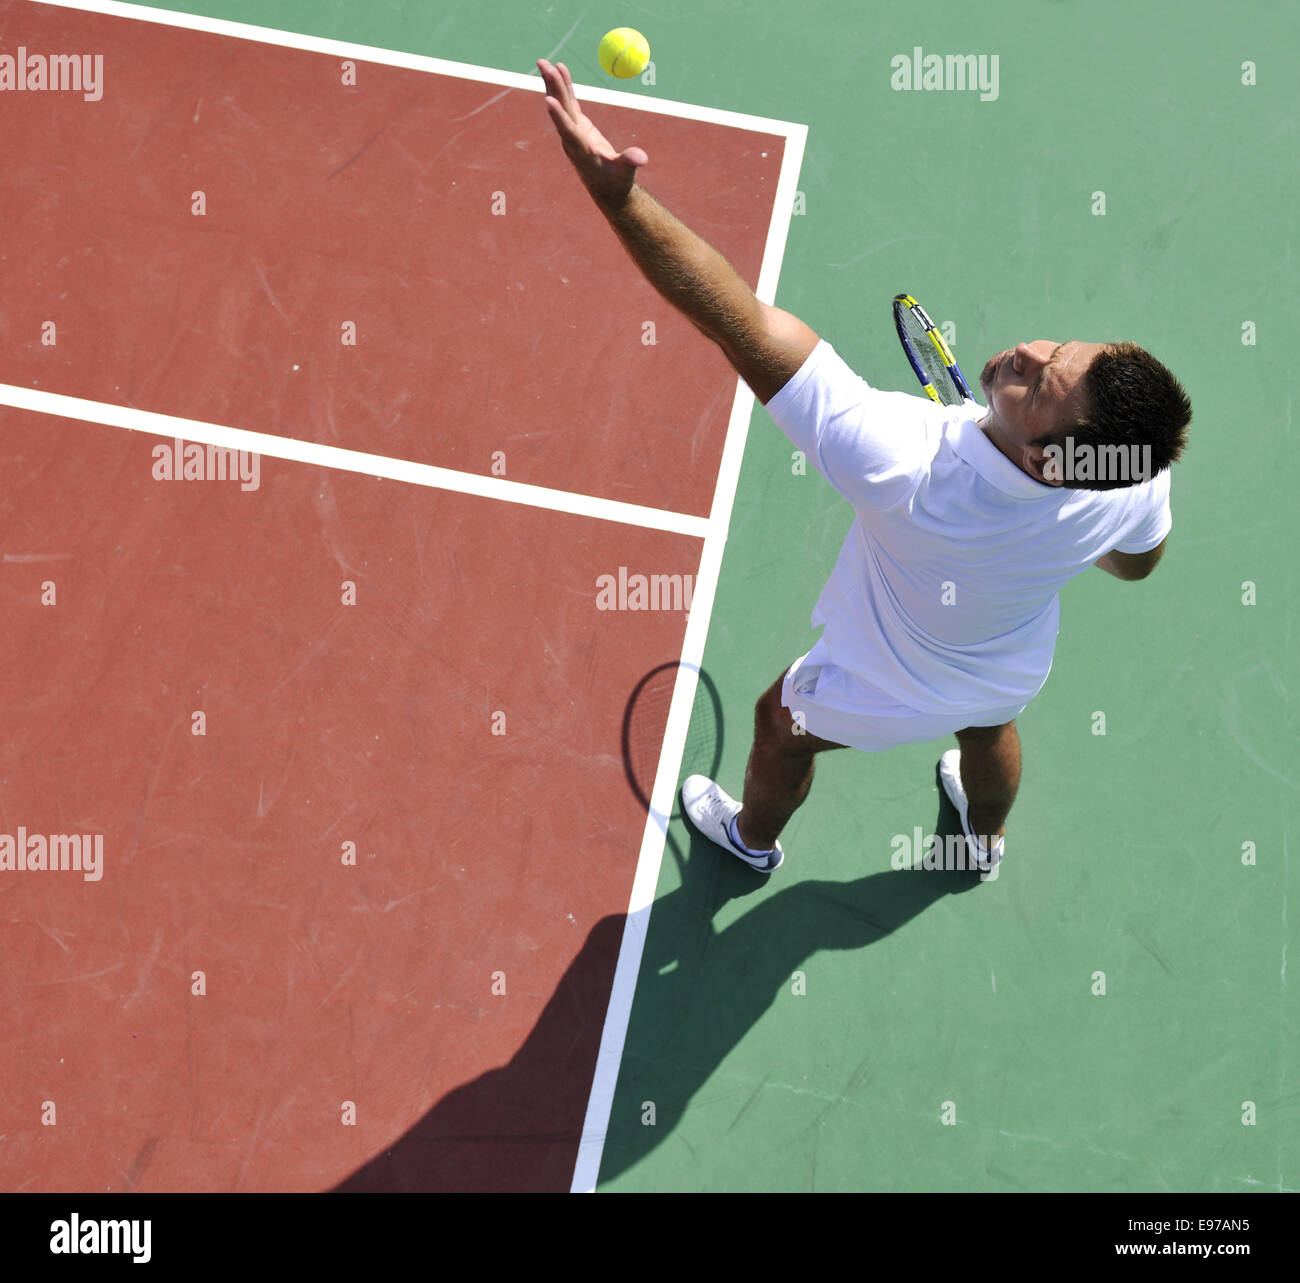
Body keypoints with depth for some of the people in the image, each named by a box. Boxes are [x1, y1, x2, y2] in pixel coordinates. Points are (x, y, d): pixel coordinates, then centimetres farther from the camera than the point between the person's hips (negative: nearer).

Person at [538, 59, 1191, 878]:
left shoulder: (908, 467, -52)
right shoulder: (1139, 482, -36)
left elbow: (743, 324, -56)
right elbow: (1136, 563, -9)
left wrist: (620, 197, -57)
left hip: (884, 696, -4)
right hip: (1015, 673, 4)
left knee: (782, 728, 29)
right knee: (990, 730, 40)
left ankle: (754, 838, 63)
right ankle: (988, 840, 73)